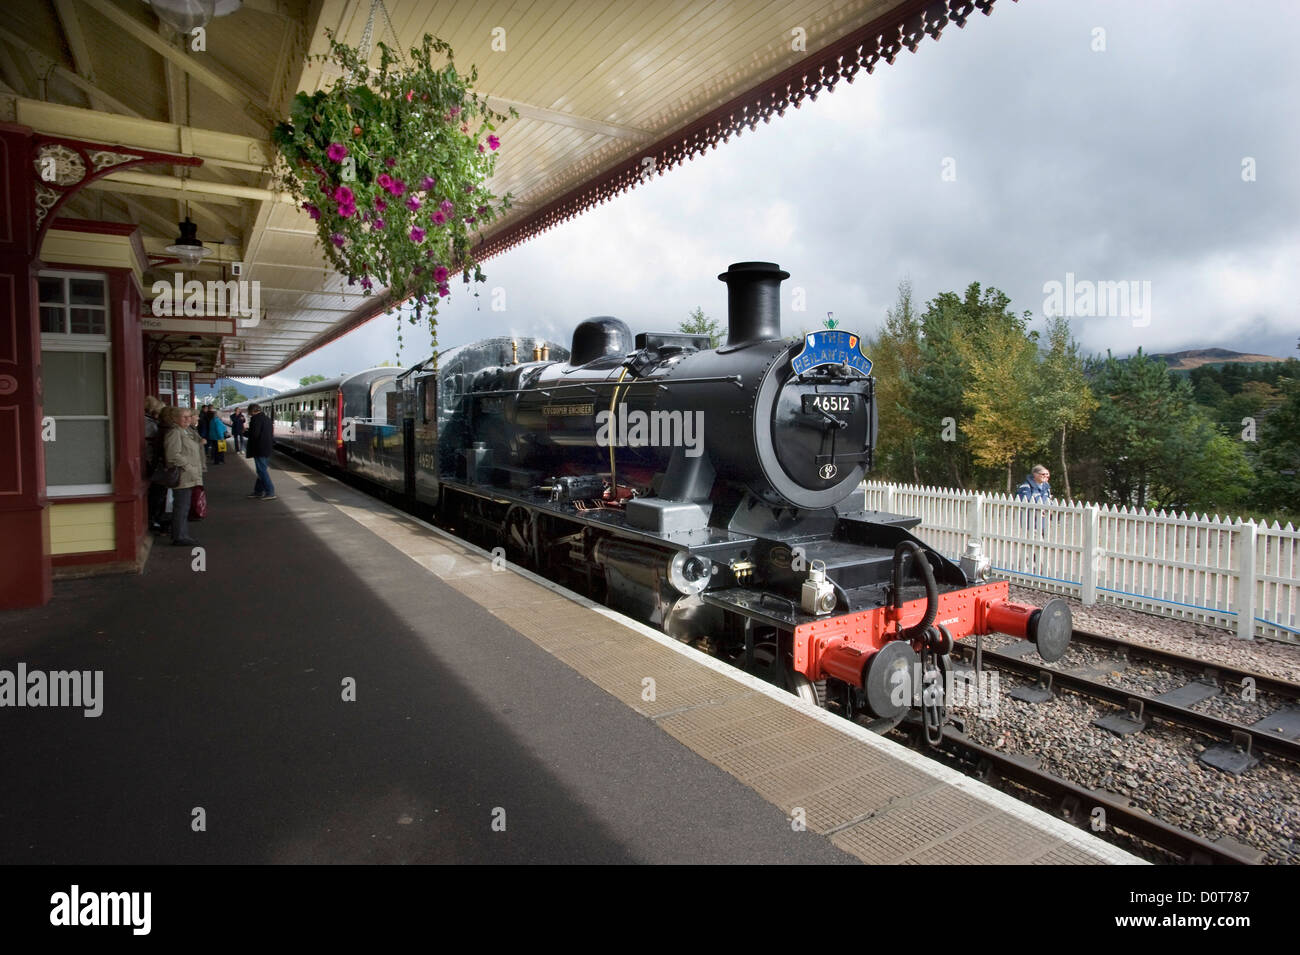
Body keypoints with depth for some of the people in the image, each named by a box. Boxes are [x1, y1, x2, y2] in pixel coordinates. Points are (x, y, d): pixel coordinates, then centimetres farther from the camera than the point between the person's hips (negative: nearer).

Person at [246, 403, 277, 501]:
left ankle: (270, 493, -8)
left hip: (259, 450, -9)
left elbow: (254, 434, -20)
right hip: (267, 449, 9)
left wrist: (245, 432, -2)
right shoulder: (267, 418, 16)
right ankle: (259, 491, 25)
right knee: (262, 471, 16)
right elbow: (271, 434, 19)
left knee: (262, 471, -6)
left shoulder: (255, 419, -14)